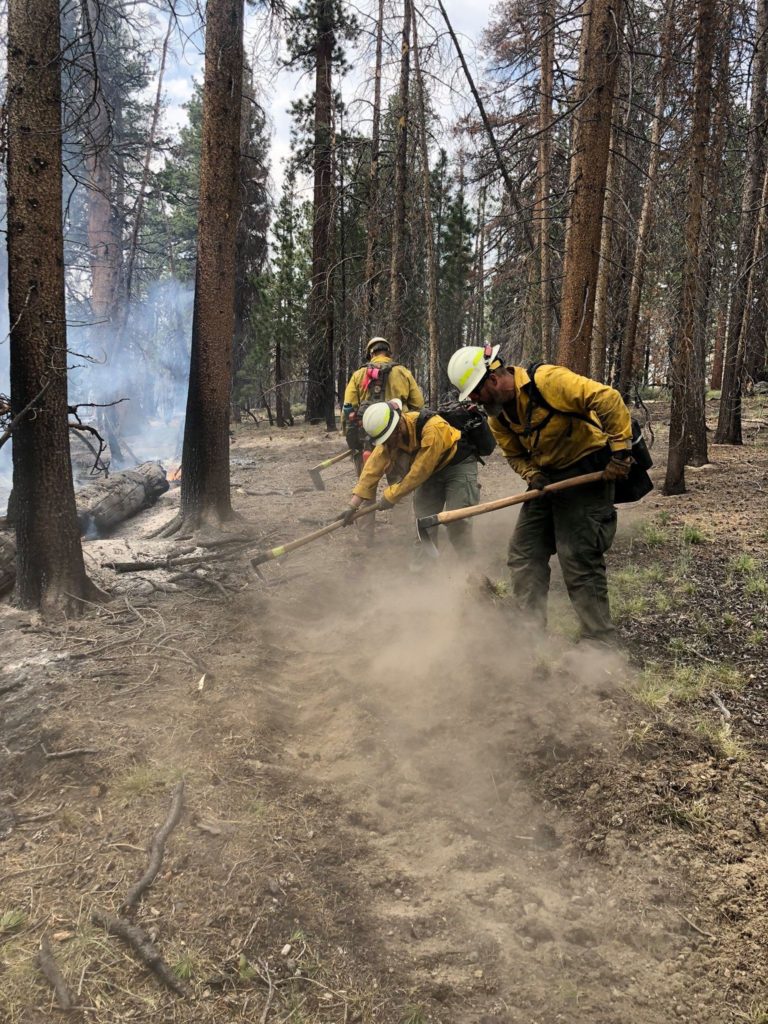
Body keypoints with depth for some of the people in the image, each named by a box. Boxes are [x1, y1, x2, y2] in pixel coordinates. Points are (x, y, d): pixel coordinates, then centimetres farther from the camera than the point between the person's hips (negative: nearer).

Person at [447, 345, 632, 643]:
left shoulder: (546, 380, -24)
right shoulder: (497, 415, 1)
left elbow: (608, 399, -27)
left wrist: (620, 449, -26)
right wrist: (532, 475, -7)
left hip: (586, 472, -8)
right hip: (548, 476, 8)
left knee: (579, 560, -9)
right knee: (523, 554, 6)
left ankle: (601, 644, 3)